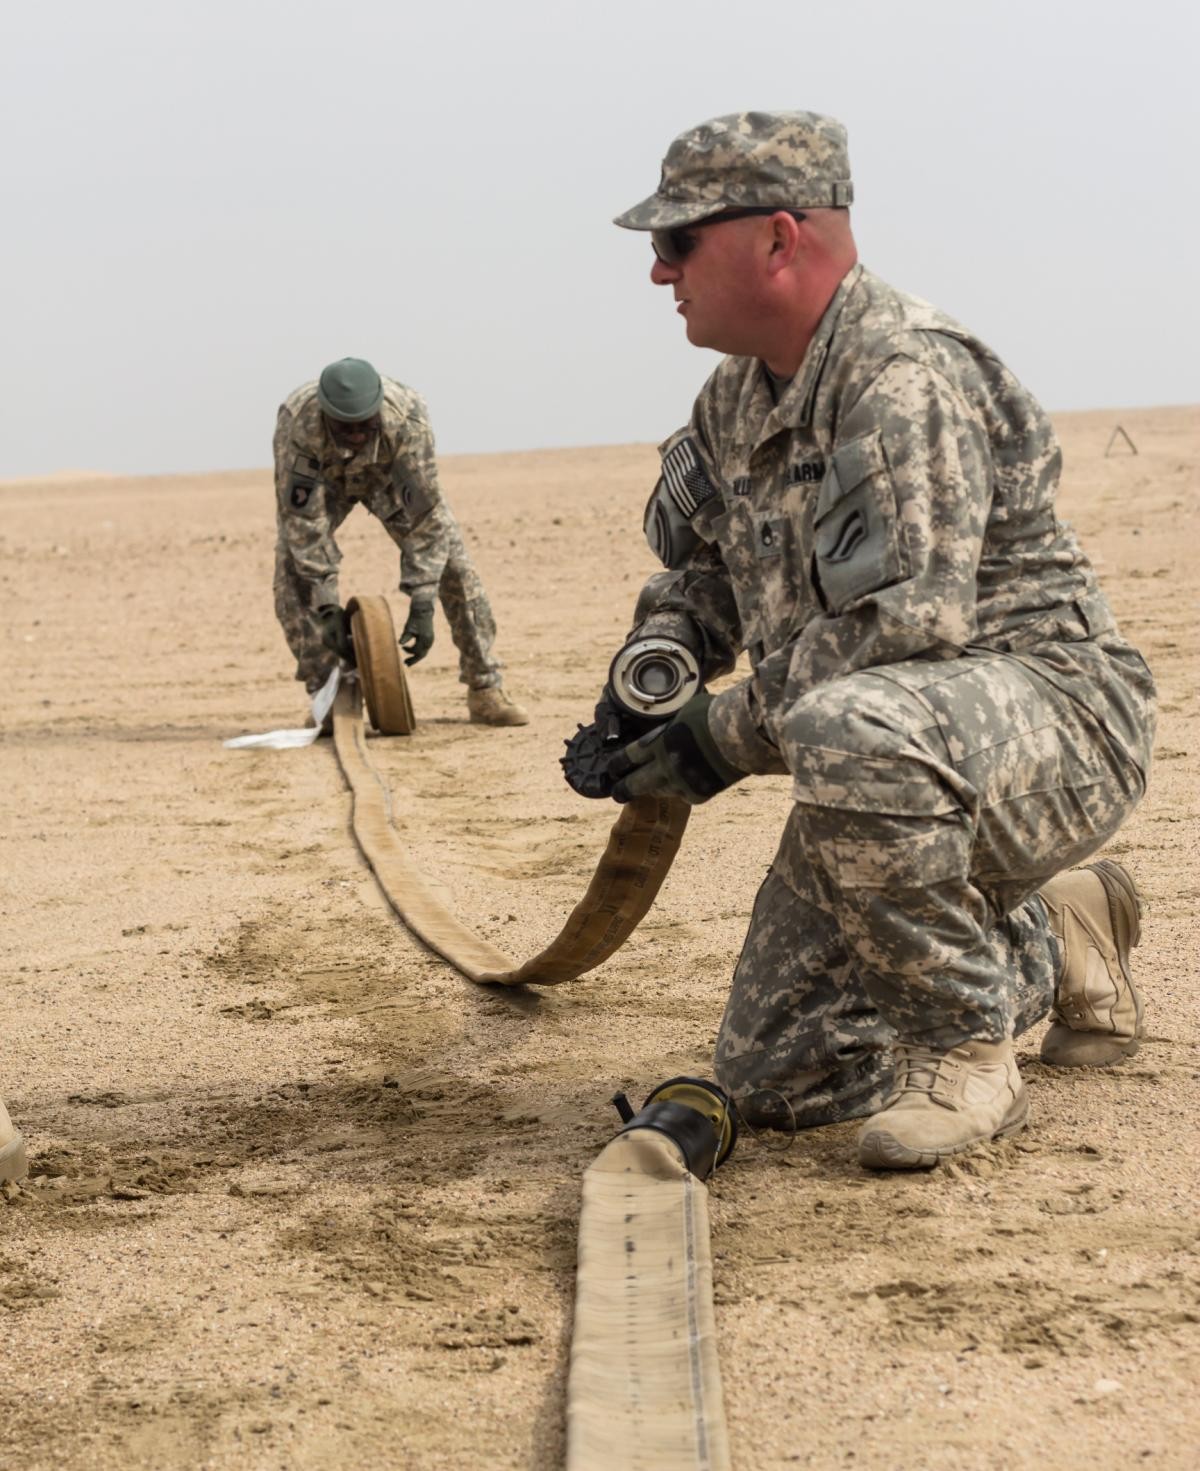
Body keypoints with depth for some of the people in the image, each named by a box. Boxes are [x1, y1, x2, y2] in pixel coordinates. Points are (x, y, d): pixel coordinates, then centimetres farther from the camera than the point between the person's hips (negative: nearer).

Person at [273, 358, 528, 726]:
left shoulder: (408, 417, -41)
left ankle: (484, 689, -1)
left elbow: (423, 514, -37)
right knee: (293, 572, -20)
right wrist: (328, 608, -37)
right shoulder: (296, 421, -41)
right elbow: (302, 517, -36)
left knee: (452, 563, -13)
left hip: (390, 473, 0)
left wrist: (422, 608, -40)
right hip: (322, 478, 0)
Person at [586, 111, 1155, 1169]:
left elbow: (906, 624, -29)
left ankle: (963, 1053, -19)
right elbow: (701, 575, 23)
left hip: (1051, 715, -9)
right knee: (771, 1076, 6)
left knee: (849, 733, -43)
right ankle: (1053, 941, 25)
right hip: (901, 762, 9)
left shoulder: (906, 377, -21)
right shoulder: (740, 396, 10)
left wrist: (728, 734, -21)